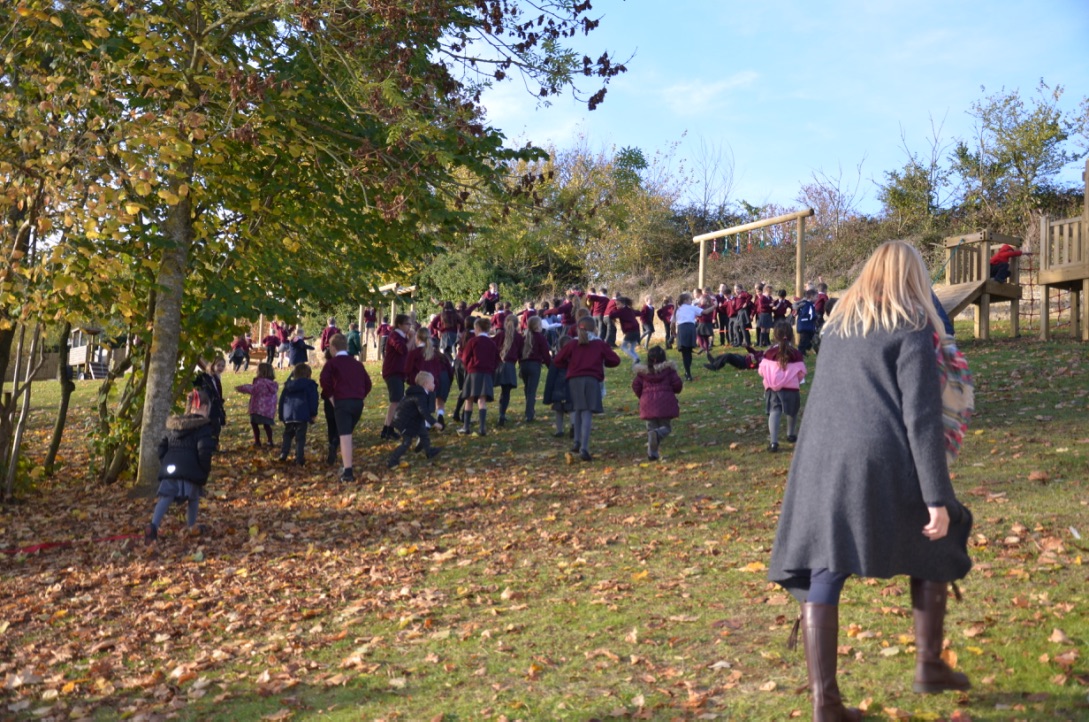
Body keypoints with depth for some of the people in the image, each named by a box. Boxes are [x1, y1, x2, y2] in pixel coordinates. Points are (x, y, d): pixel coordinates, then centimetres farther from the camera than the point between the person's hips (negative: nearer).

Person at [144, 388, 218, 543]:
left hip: (169, 468, 4)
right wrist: (206, 470, -2)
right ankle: (191, 527, 28)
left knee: (165, 497, -1)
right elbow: (204, 451, -13)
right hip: (191, 471, -4)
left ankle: (154, 525, -20)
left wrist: (164, 464, 25)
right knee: (193, 498, 16)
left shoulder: (173, 425, 18)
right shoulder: (204, 426, -3)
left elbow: (162, 447, 18)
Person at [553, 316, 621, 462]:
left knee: (578, 411, 21)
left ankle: (577, 443, 16)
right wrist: (602, 362, 24)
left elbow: (557, 361, 8)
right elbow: (615, 360, 7)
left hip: (574, 380, 2)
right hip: (592, 380, -2)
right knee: (587, 414, -7)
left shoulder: (573, 344, 10)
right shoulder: (600, 344, 7)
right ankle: (584, 449, -16)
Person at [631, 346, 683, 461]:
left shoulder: (642, 371, 5)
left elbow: (635, 385, 1)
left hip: (647, 403, 2)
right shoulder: (668, 369, 0)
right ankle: (657, 434, -29)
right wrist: (674, 391, 18)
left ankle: (652, 454, -1)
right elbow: (677, 384, -5)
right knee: (666, 427, 8)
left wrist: (642, 397, 18)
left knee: (651, 428, 12)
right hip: (665, 402, -2)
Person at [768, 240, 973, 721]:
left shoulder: (837, 324, 17)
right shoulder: (912, 327, -1)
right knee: (935, 545, 21)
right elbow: (922, 417, -9)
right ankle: (929, 664, 28)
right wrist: (936, 497, -9)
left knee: (820, 575, 4)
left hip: (820, 461, 4)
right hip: (883, 465, -4)